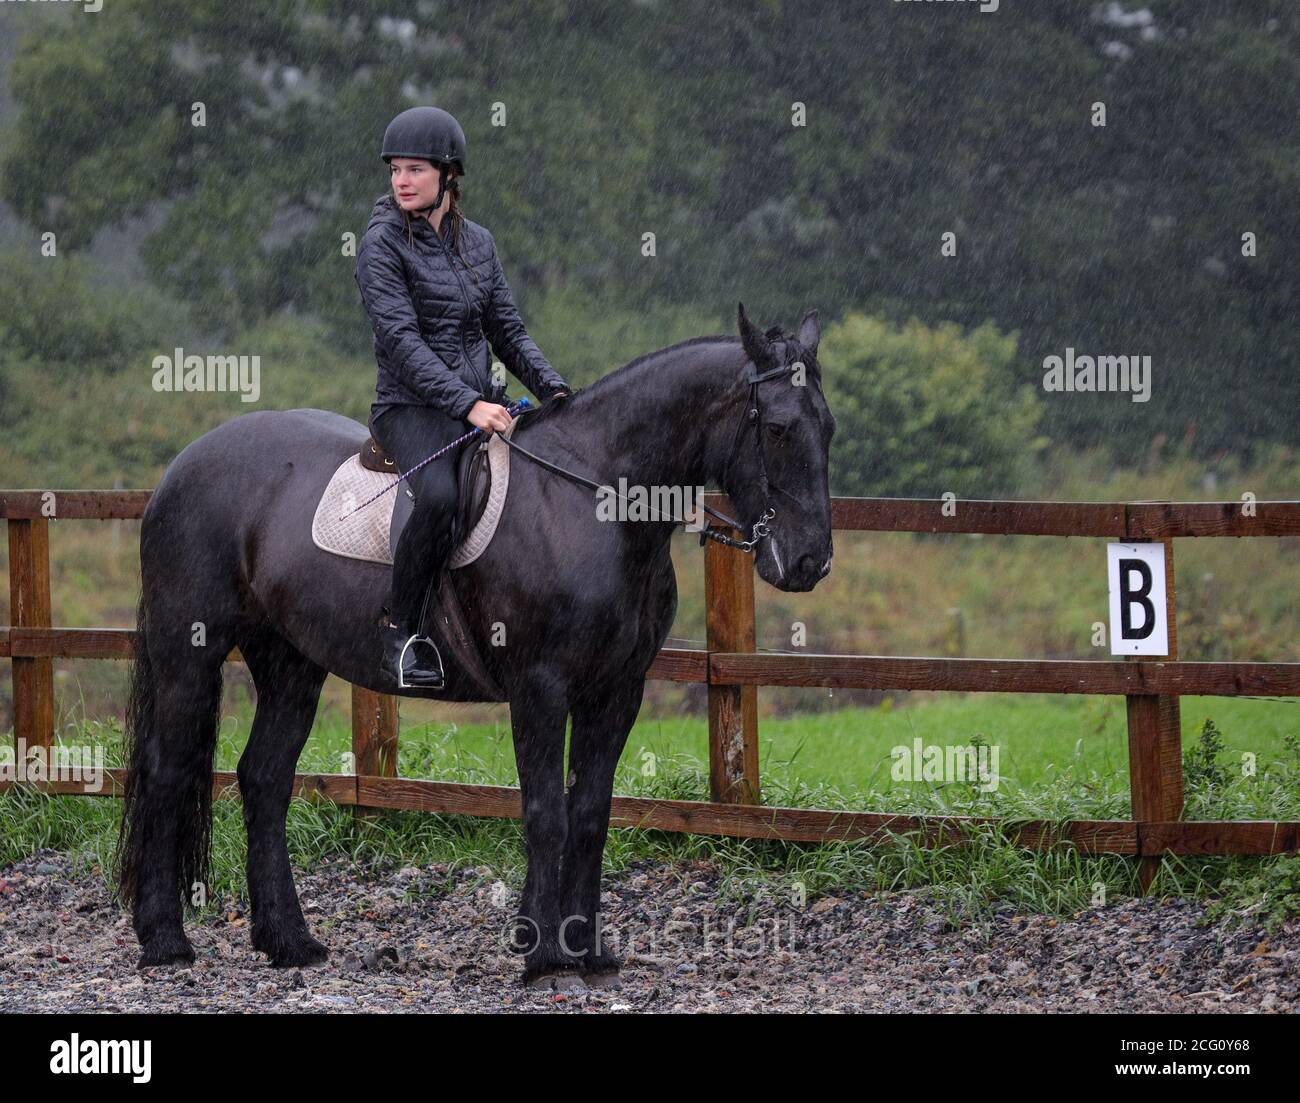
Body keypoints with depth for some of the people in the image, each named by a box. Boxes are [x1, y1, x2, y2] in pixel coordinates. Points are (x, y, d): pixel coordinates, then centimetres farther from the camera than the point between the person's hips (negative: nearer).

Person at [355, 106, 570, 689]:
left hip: (480, 407, 7)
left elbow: (507, 330, 16)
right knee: (440, 495, -36)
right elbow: (401, 339, -17)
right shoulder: (383, 244, -6)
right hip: (411, 410, -7)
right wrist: (467, 404, -27)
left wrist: (554, 390, -1)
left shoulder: (477, 242, 13)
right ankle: (401, 634, -22)